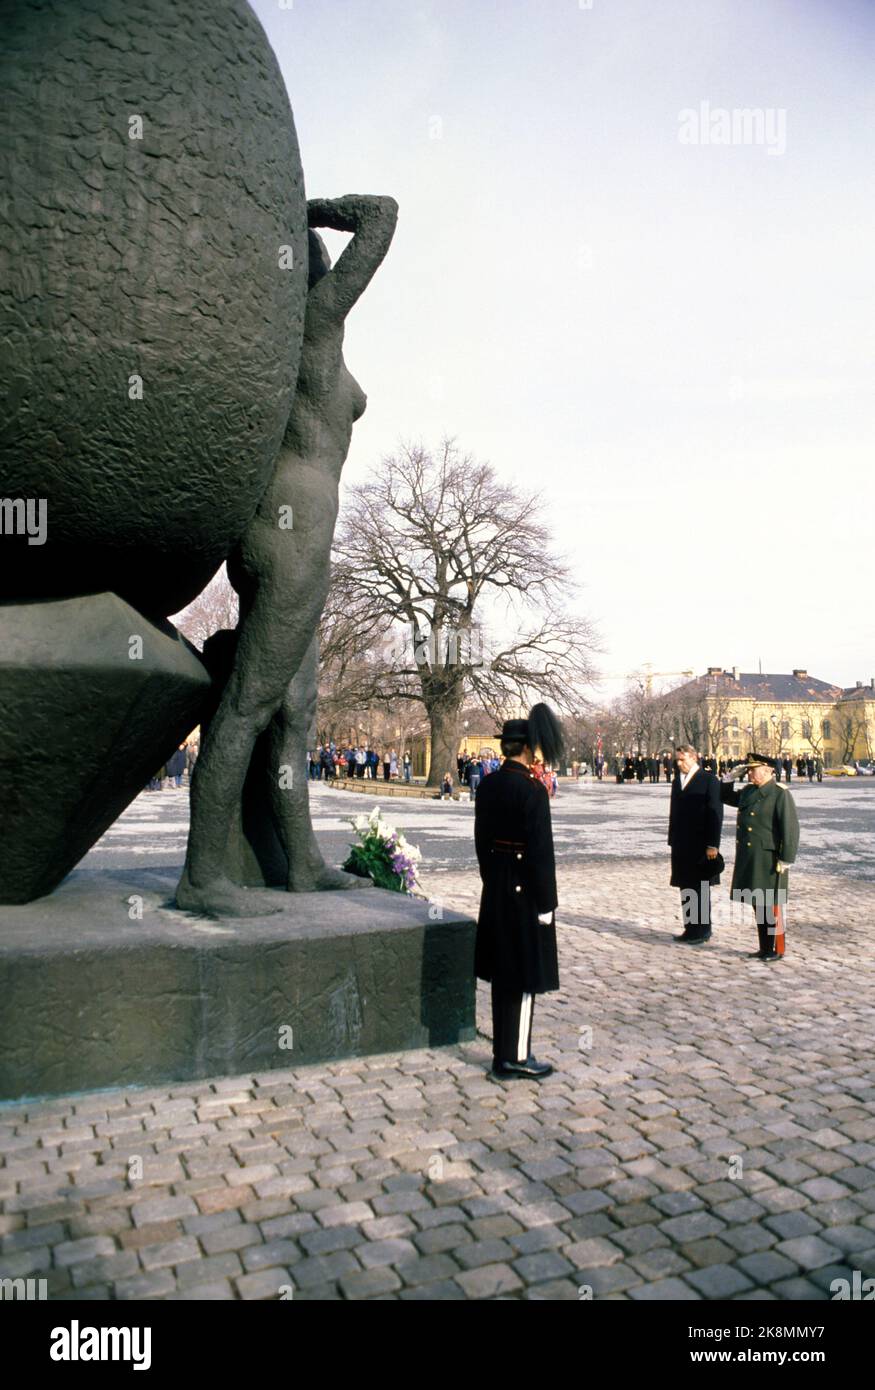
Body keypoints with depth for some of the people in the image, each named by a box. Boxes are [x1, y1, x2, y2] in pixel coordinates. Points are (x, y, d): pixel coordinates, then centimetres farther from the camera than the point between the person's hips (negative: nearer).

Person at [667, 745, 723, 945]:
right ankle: (691, 929, 19)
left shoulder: (709, 780, -6)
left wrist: (712, 844, -15)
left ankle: (702, 931, 9)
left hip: (700, 845, -6)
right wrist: (673, 841, 13)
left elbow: (716, 814, -11)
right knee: (686, 889, 10)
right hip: (681, 845, 7)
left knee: (700, 889, 0)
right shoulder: (677, 781, 15)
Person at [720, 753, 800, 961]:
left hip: (769, 861, -8)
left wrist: (785, 859, -17)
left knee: (771, 905, 2)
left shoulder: (780, 794, -13)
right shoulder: (748, 792, 11)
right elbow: (726, 797, 28)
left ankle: (777, 950, 13)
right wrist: (730, 777, 12)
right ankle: (765, 948, 24)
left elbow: (790, 828, -16)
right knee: (757, 905, 14)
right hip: (749, 860, 8)